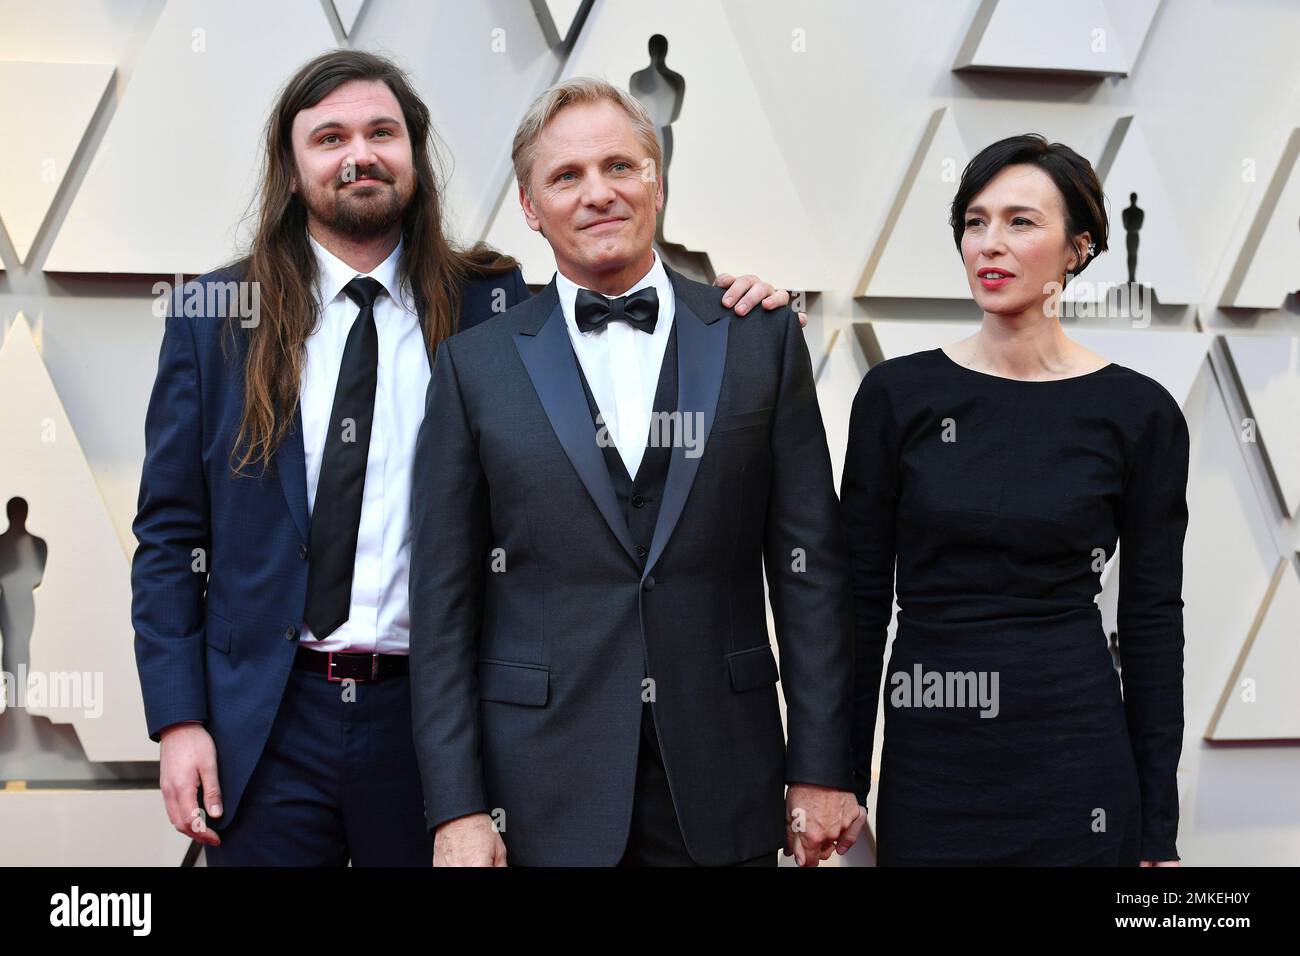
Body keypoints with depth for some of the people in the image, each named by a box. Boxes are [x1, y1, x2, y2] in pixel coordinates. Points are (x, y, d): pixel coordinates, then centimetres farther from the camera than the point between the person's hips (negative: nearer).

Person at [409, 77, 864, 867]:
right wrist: (458, 809, -5)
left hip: (723, 791, 1)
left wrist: (822, 771, -1)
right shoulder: (475, 366, 1)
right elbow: (443, 605, 0)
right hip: (544, 799, 0)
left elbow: (808, 566, 2)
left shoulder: (762, 341, 3)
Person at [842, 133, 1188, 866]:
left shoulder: (1139, 413, -4)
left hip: (1074, 762, -1)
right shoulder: (898, 394, -1)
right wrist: (842, 775, 1)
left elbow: (1153, 617, 0)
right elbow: (864, 593, 2)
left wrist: (1158, 829, 0)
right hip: (927, 759, 1)